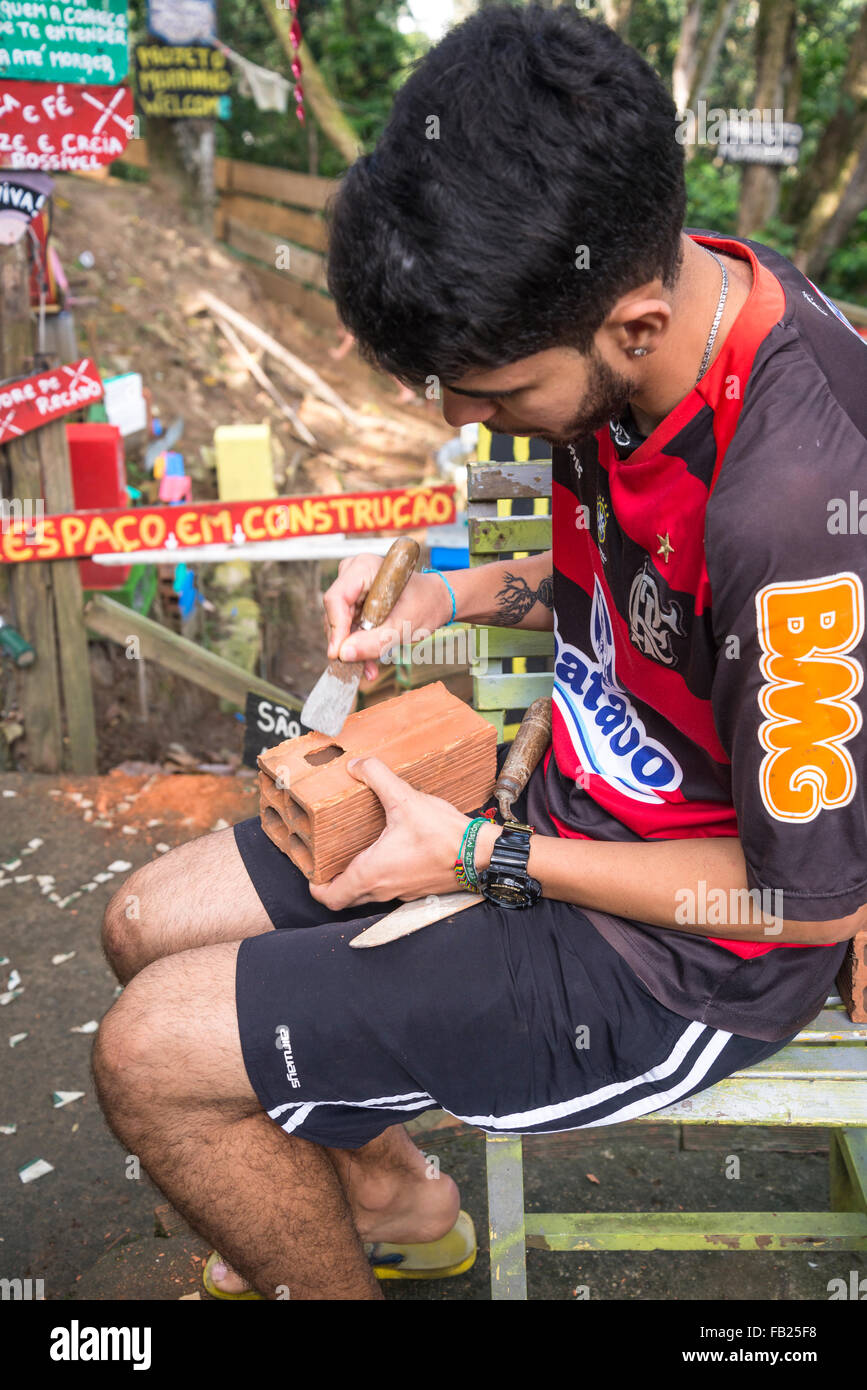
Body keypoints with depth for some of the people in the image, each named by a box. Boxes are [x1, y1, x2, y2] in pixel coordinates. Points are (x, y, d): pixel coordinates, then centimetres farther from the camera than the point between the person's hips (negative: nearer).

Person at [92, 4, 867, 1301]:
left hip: (693, 947, -8)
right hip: (582, 801, 8)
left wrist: (484, 857, -18)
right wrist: (453, 595, -7)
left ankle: (339, 1273, 19)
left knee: (154, 1057, -13)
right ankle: (392, 1201, 31)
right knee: (148, 928, 10)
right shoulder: (650, 305, -8)